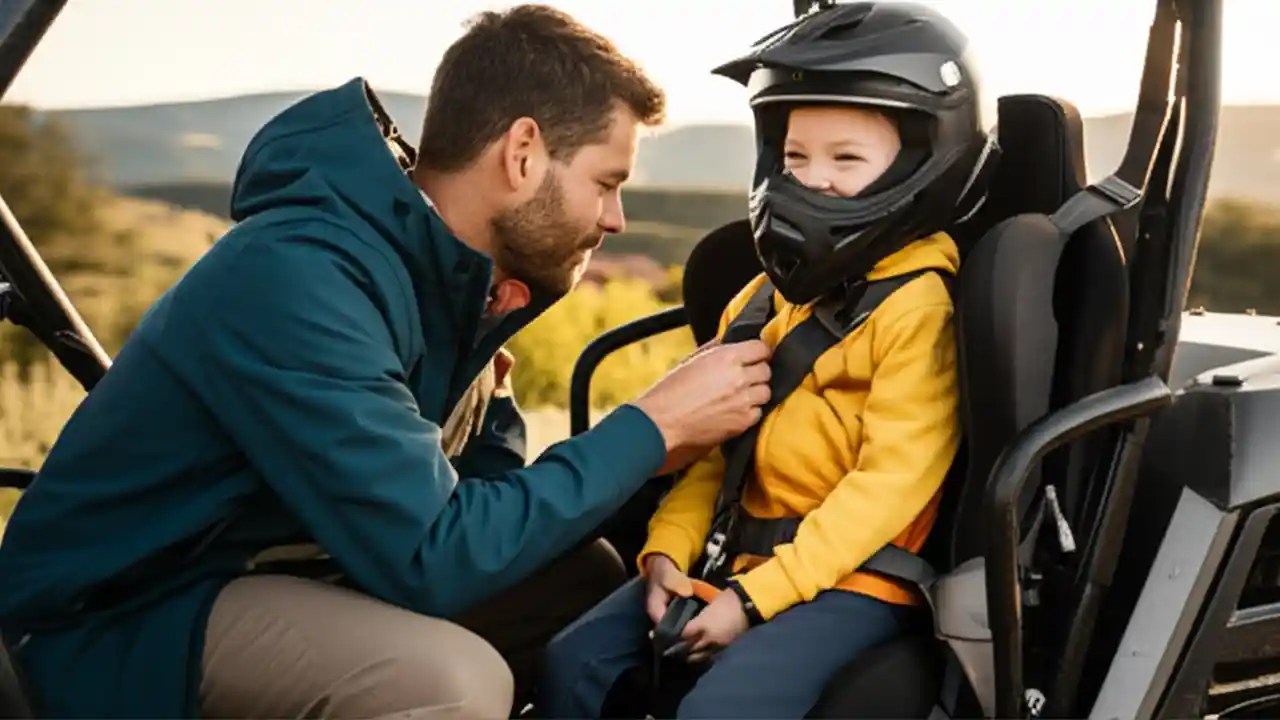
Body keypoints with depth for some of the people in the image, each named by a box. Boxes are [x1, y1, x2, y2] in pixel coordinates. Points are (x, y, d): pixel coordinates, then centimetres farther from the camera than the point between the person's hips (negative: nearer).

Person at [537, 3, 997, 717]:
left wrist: (754, 598, -20)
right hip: (741, 557, 8)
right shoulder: (767, 296, 12)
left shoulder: (919, 304, -13)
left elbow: (890, 482, -18)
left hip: (851, 577, -8)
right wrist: (668, 550, -2)